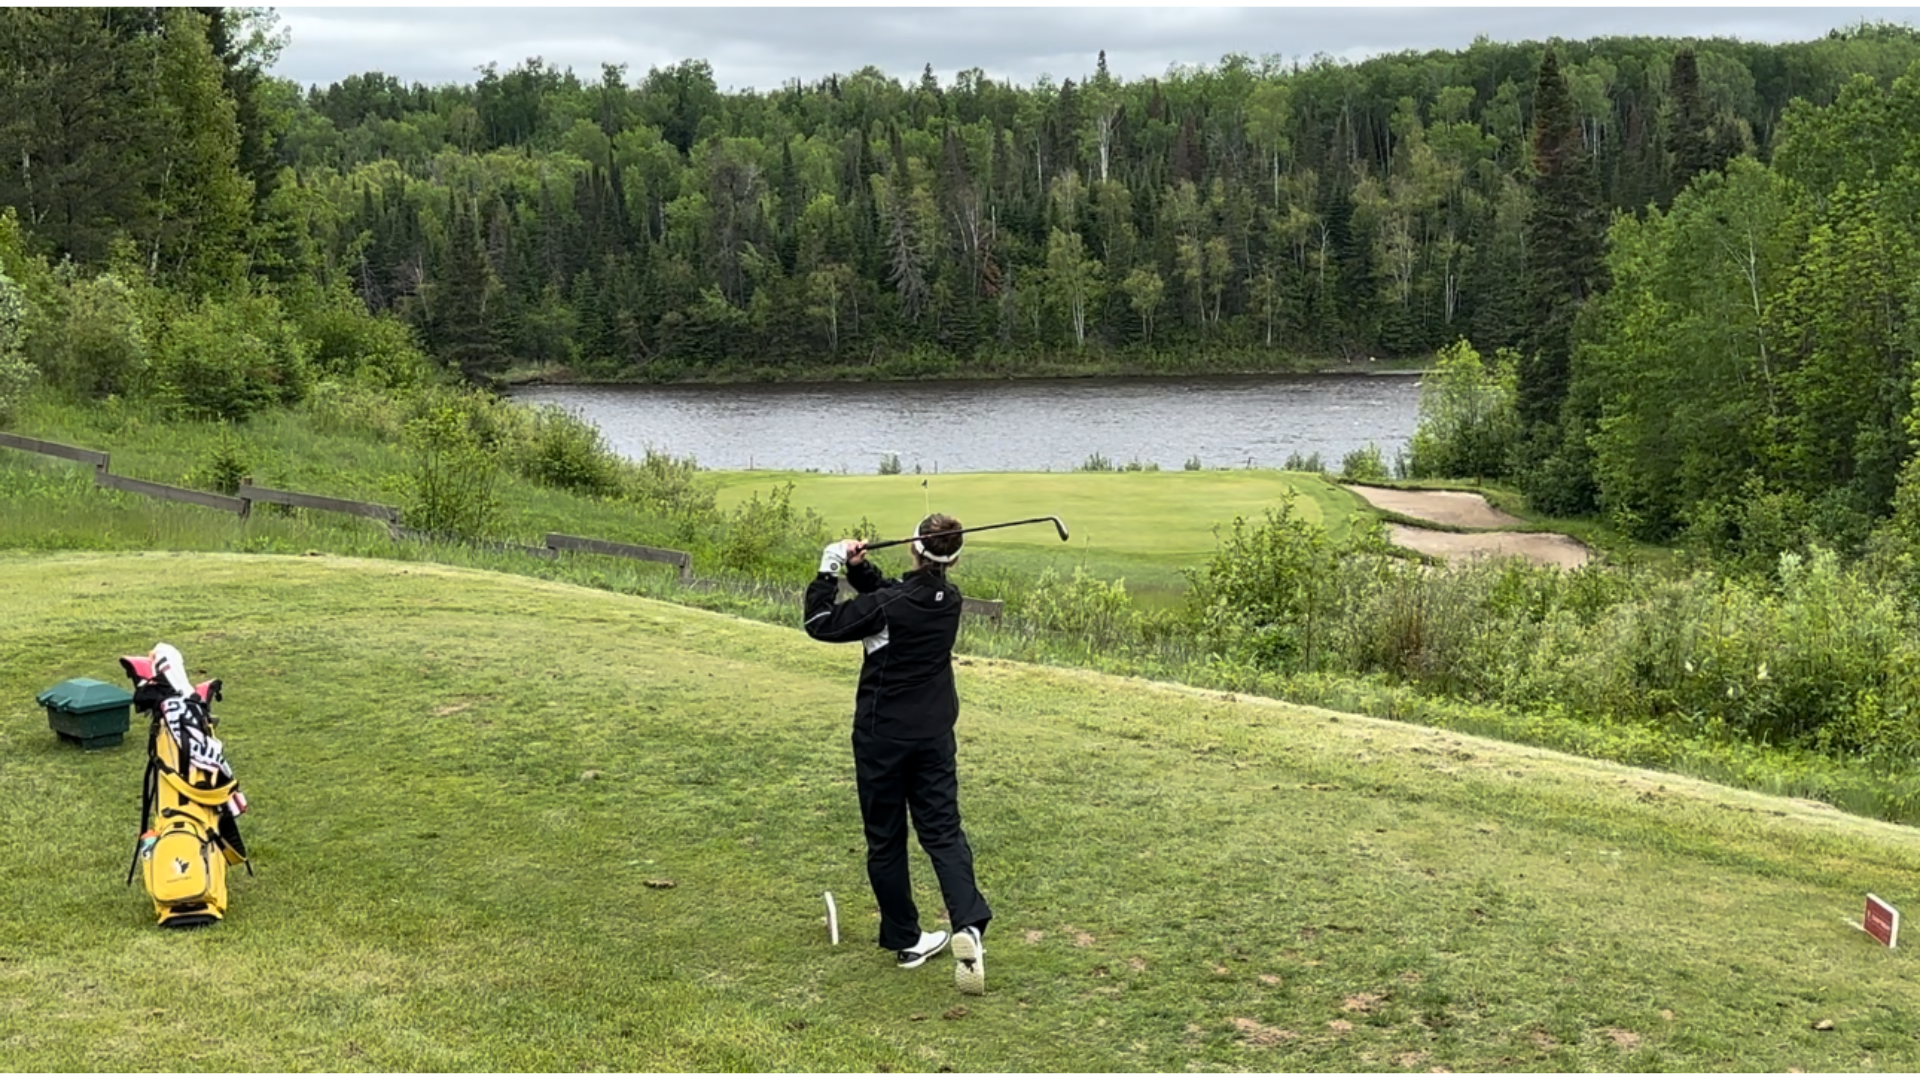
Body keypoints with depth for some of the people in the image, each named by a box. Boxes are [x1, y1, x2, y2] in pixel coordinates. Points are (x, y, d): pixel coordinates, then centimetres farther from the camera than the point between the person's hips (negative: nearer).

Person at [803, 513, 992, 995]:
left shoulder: (889, 607, -19)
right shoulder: (949, 599, 0)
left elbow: (822, 623, -11)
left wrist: (829, 570, -4)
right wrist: (859, 567, -4)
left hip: (882, 736, -4)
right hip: (934, 735, 4)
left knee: (885, 838, 9)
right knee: (943, 830, 3)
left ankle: (905, 939, 16)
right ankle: (968, 924, -18)